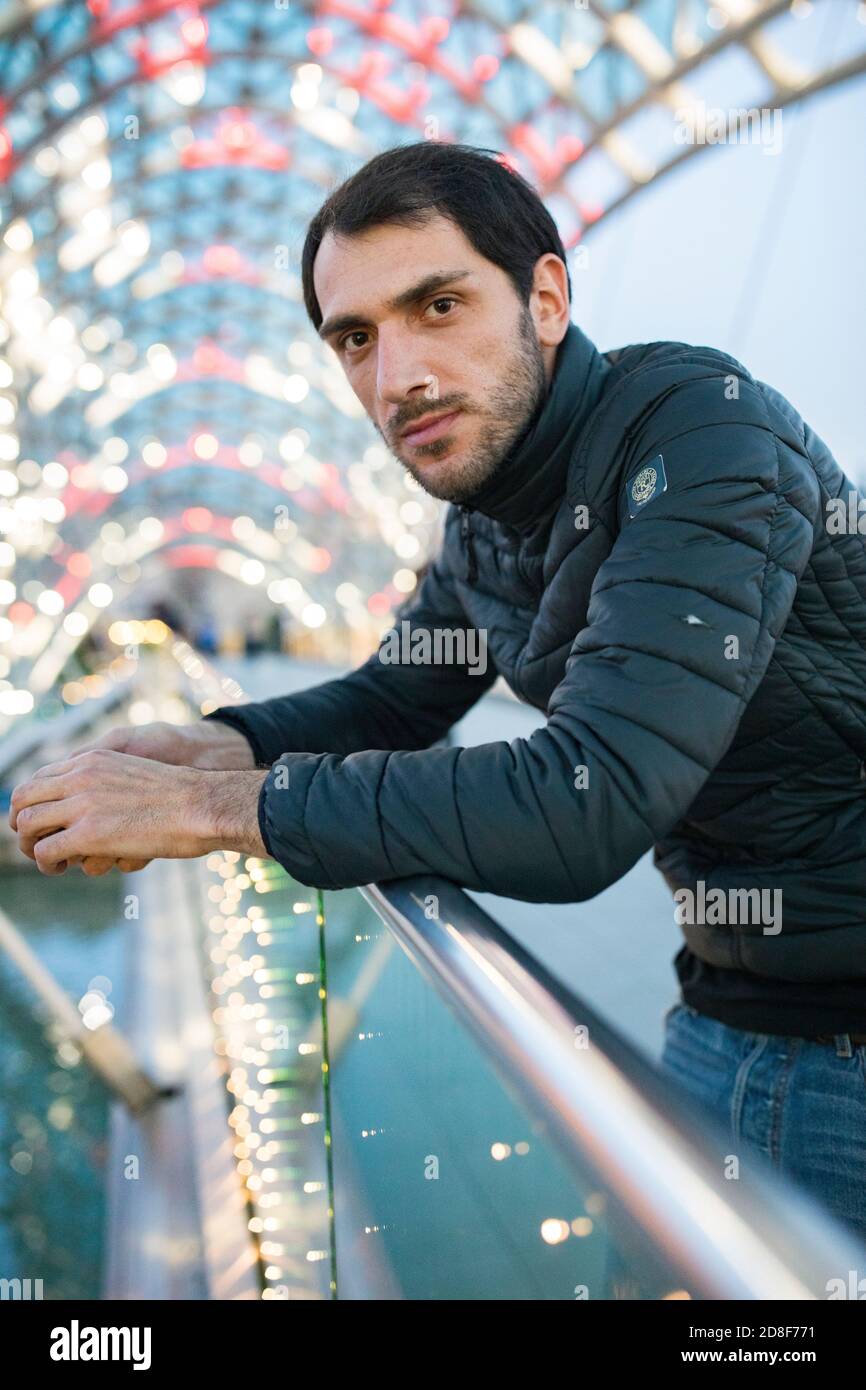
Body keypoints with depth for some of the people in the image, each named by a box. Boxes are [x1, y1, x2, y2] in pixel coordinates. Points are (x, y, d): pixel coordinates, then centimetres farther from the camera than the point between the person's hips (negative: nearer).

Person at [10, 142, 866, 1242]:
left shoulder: (701, 430, -24)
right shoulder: (484, 511, 2)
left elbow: (589, 803, -33)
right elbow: (394, 698, 17)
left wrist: (212, 808, -25)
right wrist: (216, 750, -4)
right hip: (720, 1015, 7)